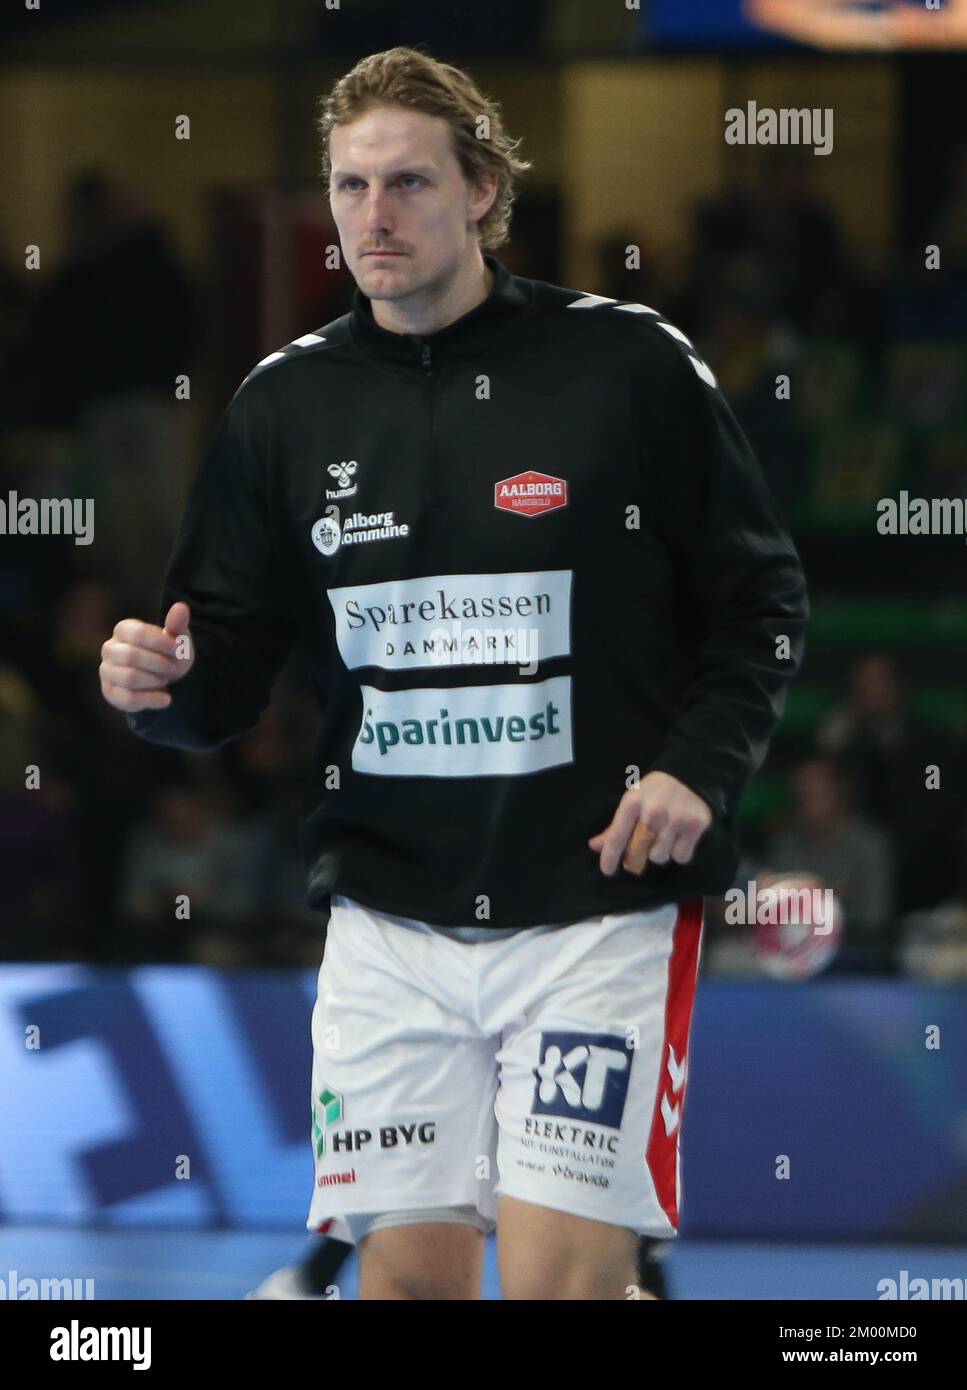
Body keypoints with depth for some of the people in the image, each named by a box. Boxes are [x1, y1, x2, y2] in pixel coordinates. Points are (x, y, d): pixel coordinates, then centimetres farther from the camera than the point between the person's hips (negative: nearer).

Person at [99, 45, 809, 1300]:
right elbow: (232, 668, 10)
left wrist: (701, 768, -12)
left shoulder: (630, 367, -4)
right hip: (389, 914, 4)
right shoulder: (287, 404, 6)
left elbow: (762, 601, 3)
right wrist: (166, 686, -13)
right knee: (408, 1269, 2)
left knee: (562, 1274, -12)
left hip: (599, 902, -3)